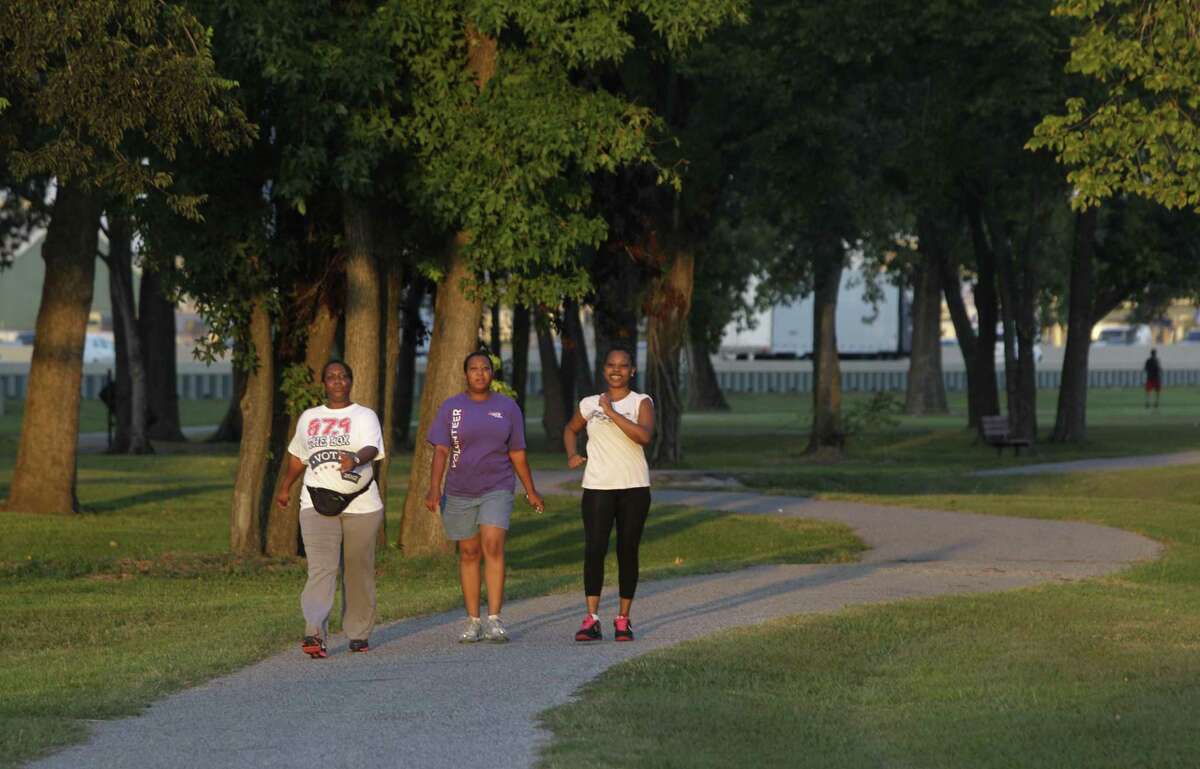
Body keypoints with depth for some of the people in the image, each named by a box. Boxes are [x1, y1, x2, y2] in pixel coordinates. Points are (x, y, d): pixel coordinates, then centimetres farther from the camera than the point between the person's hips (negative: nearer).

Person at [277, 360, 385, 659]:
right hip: (317, 504, 1)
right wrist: (286, 487, 35)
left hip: (360, 504, -1)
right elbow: (298, 455, 30)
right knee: (321, 570, -14)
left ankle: (359, 633, 21)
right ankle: (315, 634, -29)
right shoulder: (308, 418, 15)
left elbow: (372, 449, -16)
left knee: (359, 571, 6)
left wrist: (356, 459, -38)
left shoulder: (364, 416, 2)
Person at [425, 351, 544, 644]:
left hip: (497, 490, -1)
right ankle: (473, 621, 14)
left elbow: (517, 454, 9)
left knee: (493, 546, -17)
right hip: (460, 492, 1)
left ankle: (494, 619, -19)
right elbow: (441, 451, -6)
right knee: (469, 554, 7)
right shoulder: (451, 407, 1)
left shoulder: (507, 407, 3)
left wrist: (531, 491, 11)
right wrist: (434, 488, -18)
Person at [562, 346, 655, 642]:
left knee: (627, 551, 3)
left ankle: (623, 619, 11)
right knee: (594, 549, -11)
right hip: (598, 487, 1)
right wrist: (571, 455, 11)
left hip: (634, 487, -1)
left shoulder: (641, 403, 1)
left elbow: (644, 436, -18)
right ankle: (591, 619, -12)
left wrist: (612, 413, -18)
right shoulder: (590, 404, 10)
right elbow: (571, 429, 29)